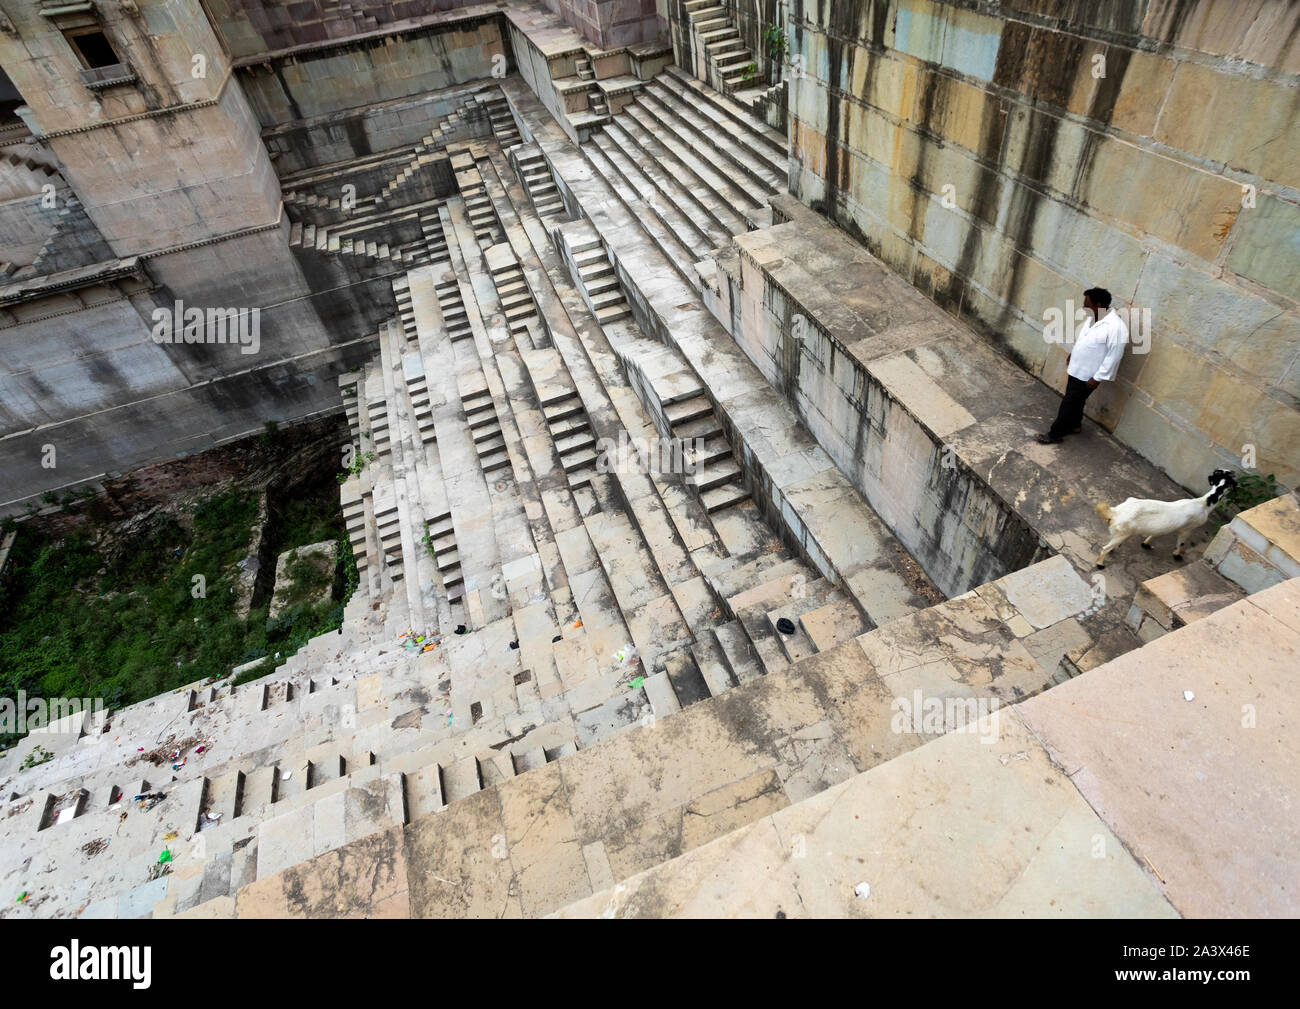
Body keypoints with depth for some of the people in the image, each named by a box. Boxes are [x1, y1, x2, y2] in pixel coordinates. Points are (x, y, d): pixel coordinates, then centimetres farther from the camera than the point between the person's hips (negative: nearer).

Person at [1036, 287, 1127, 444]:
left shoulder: (1116, 327, -28)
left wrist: (1097, 378, -22)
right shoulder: (1093, 317, -1)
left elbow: (1113, 356, -24)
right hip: (1076, 368, 8)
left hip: (1088, 375, -8)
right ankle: (1075, 425, 43)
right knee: (1075, 400, 23)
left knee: (1069, 403, 1)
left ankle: (1055, 434, 13)